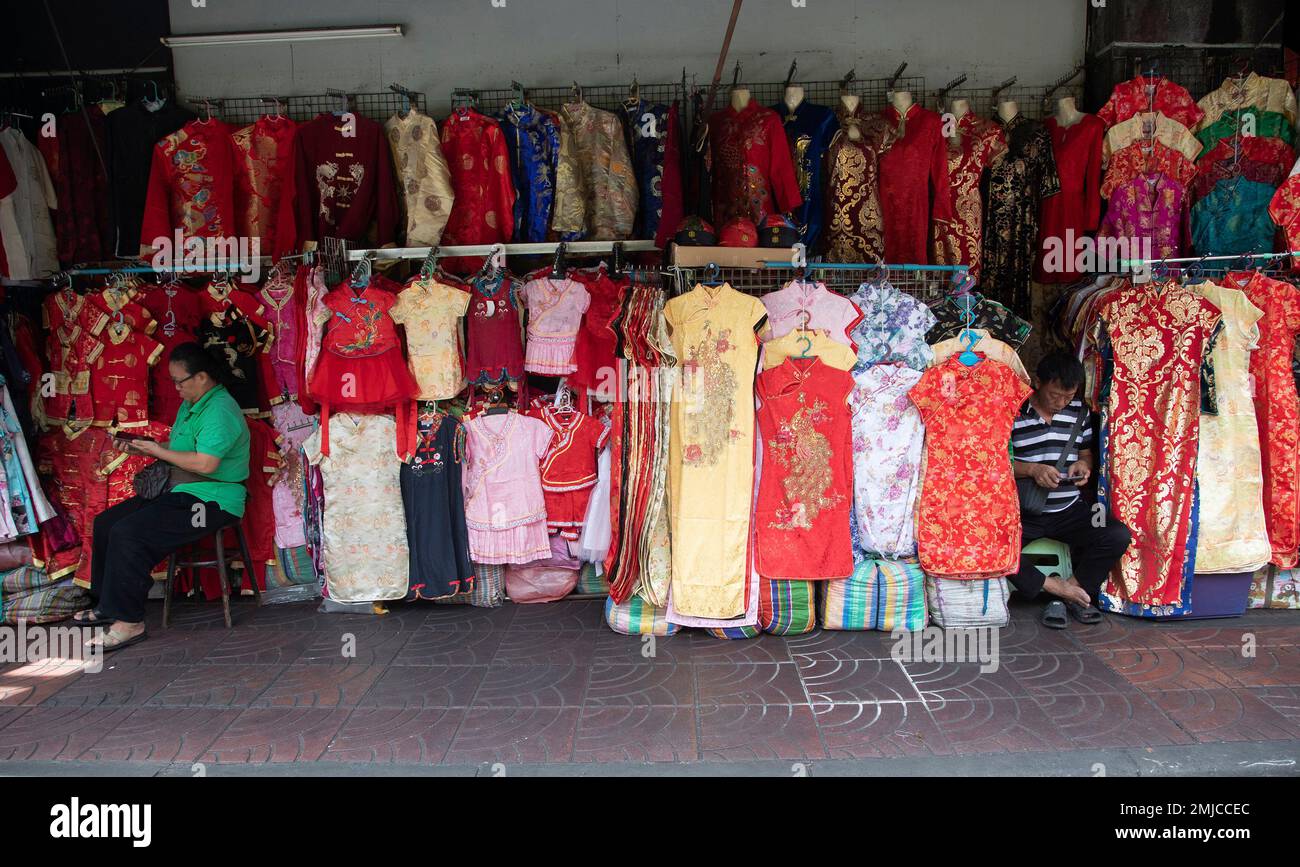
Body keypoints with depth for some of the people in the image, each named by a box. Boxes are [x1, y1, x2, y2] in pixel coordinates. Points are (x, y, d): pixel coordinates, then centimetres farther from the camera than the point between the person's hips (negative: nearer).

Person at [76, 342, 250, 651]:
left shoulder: (220, 411, -18)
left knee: (128, 533, -24)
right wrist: (139, 448, 7)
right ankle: (108, 605, 19)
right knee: (106, 522, 9)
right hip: (181, 494, 11)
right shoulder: (190, 405, 16)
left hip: (212, 501, -11)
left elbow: (205, 463, -27)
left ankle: (129, 622, -15)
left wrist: (158, 451, -15)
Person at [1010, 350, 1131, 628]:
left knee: (1118, 536, -21)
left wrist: (1084, 465, -4)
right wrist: (1032, 469, -21)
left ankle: (1067, 593, -3)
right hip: (1023, 511, -4)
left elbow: (1087, 453, 21)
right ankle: (1055, 586, -10)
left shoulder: (1079, 411, 11)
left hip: (1070, 509, 4)